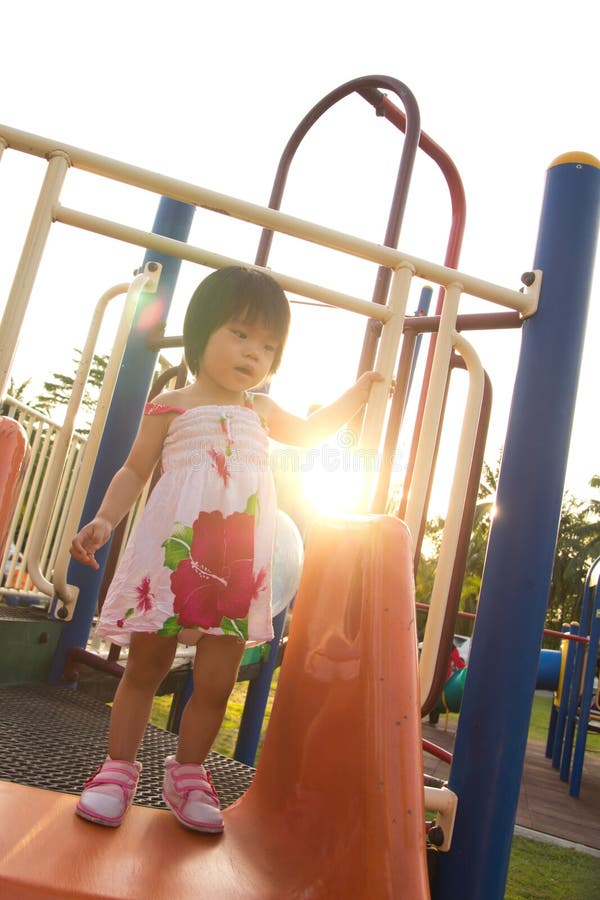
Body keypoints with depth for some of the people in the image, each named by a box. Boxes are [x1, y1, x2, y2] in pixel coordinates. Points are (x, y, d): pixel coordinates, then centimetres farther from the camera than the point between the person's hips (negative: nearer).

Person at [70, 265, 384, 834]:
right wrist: (104, 520, -9)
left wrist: (359, 391, 33)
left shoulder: (261, 412, 18)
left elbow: (312, 432, 33)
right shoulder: (172, 406, 4)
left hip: (236, 567, 4)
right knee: (144, 668, 7)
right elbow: (135, 471, 5)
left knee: (216, 683, 6)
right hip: (170, 557, -3)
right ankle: (118, 769, 24)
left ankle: (187, 773, 26)